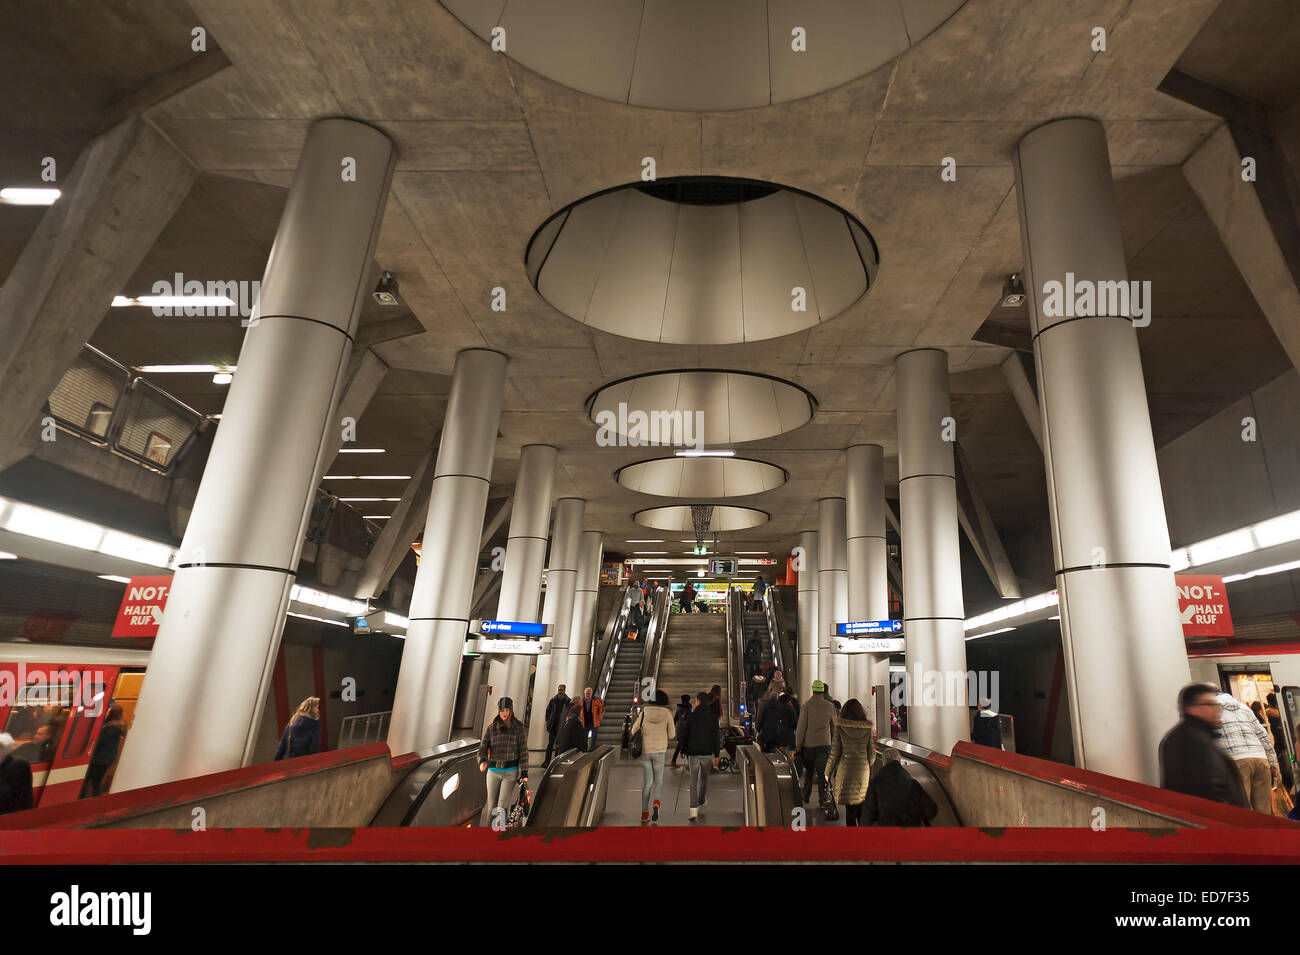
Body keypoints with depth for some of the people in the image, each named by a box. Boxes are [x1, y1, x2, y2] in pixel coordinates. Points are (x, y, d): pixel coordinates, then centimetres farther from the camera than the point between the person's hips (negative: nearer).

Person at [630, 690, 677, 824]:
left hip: (645, 751, 1)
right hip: (660, 751, -1)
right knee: (658, 780, 14)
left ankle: (644, 813, 10)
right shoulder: (667, 713, -2)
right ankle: (656, 803, -12)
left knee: (647, 782, 12)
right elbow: (672, 736, 3)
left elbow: (634, 730, 1)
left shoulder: (644, 711, -1)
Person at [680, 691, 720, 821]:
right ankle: (701, 802, 37)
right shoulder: (712, 717, -4)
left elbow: (685, 735, -2)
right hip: (707, 752, 2)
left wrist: (683, 751, 10)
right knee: (704, 777, 23)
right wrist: (716, 754, 2)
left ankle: (694, 811, -10)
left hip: (693, 753, -1)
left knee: (693, 780, 0)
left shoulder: (691, 716, -6)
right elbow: (716, 737, -3)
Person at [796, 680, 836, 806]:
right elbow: (834, 726, 12)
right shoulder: (829, 706, 0)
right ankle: (823, 797, -2)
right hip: (824, 744, 0)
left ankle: (806, 796, 22)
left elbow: (801, 727, -8)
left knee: (808, 771, 15)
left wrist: (798, 745, -1)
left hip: (808, 744, 0)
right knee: (823, 772, 3)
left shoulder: (807, 705, -8)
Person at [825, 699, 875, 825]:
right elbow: (872, 752, 6)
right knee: (861, 805, 18)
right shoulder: (867, 728, 1)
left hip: (846, 769, -3)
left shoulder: (840, 727, -6)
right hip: (863, 770, 3)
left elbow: (834, 752, -5)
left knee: (850, 807, 4)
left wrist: (828, 772, 6)